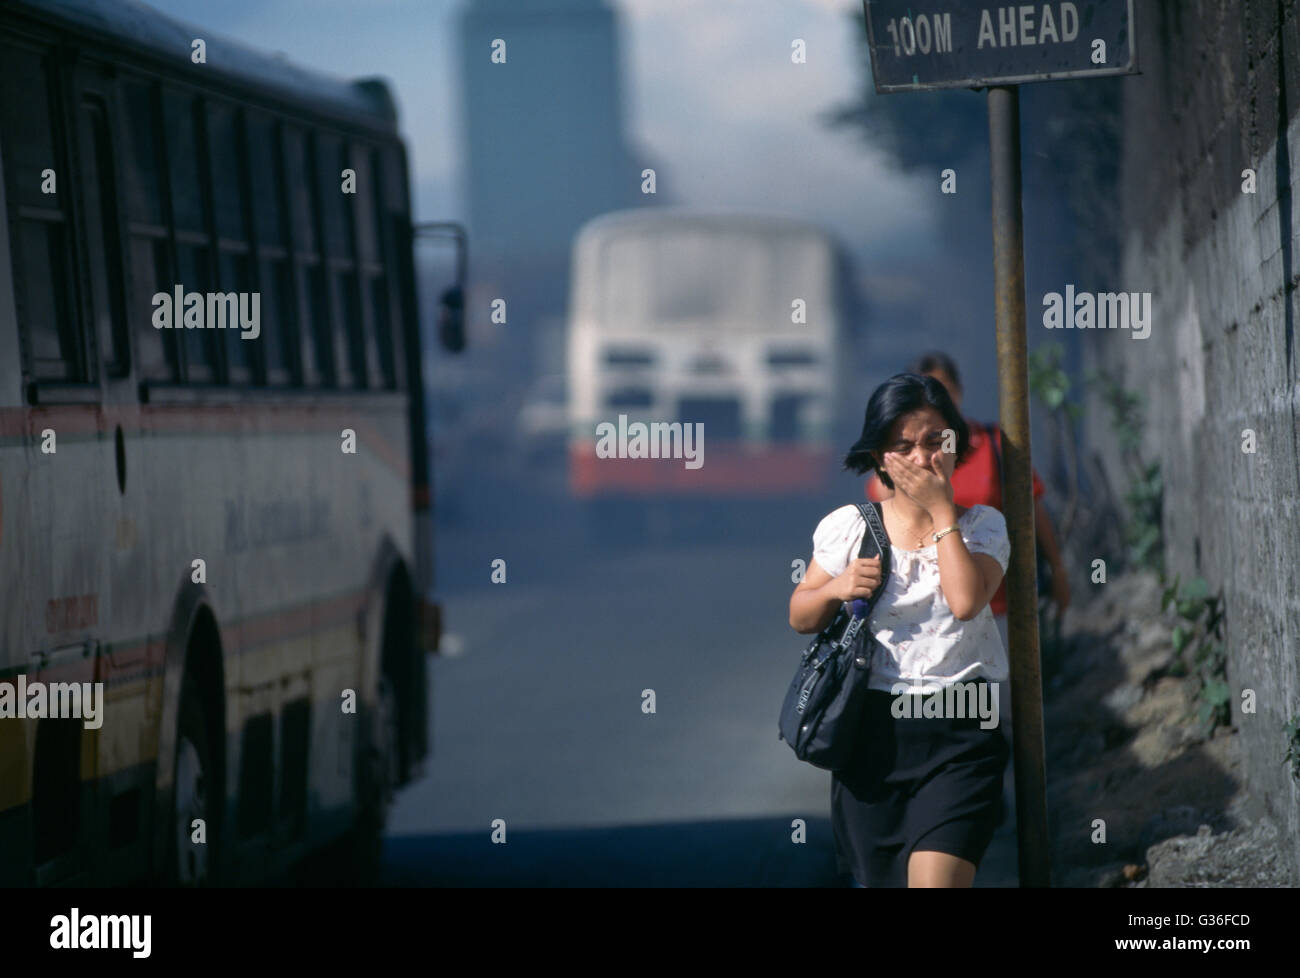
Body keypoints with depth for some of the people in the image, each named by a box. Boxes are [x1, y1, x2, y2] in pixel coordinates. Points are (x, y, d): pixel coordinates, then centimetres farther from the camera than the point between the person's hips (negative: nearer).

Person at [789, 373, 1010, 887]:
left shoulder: (982, 526, 1)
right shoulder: (849, 527, 4)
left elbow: (966, 601, -18)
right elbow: (800, 618, 13)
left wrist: (942, 510, -13)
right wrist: (836, 589, -9)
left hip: (959, 734, -2)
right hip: (872, 728, 2)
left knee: (935, 880, -20)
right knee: (877, 878, 10)